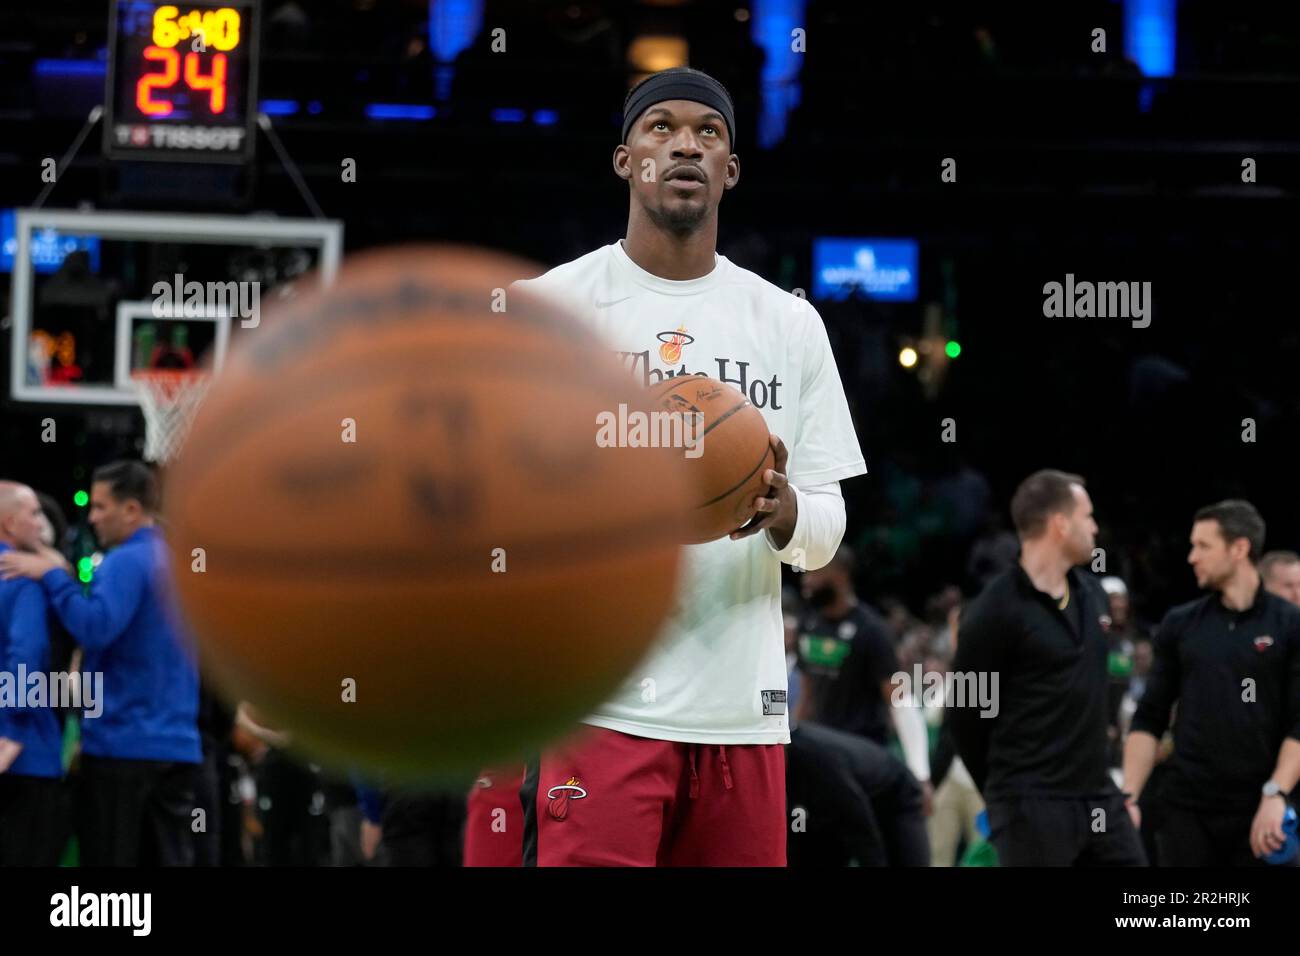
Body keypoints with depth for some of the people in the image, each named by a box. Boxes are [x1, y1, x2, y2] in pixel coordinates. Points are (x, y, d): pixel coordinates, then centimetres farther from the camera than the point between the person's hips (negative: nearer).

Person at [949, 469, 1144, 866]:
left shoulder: (1092, 594, 10)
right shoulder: (996, 611, -13)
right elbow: (965, 713, -8)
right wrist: (1012, 792, 2)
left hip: (1099, 797, 8)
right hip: (1033, 806, -7)